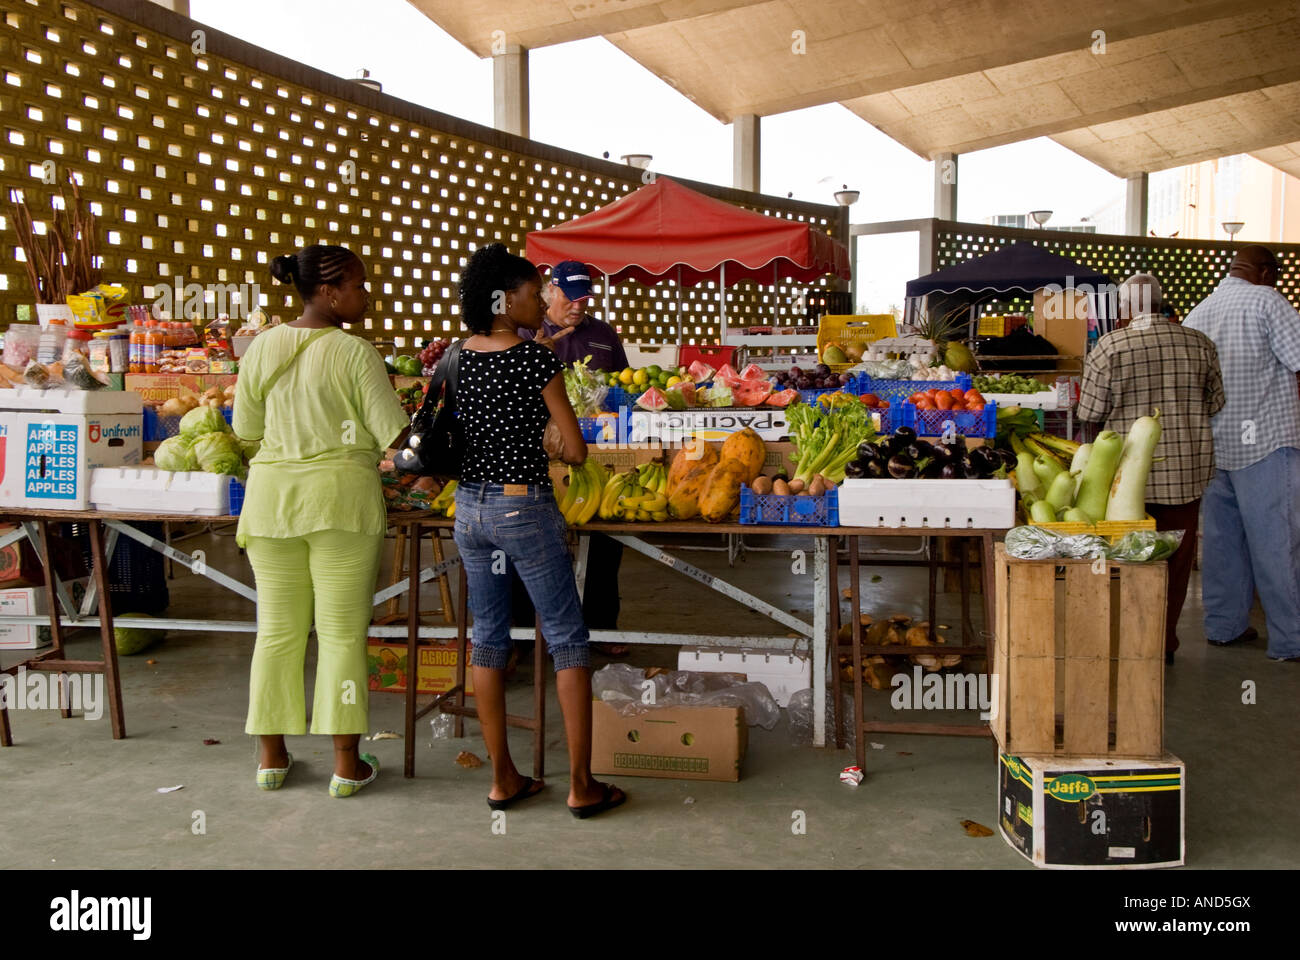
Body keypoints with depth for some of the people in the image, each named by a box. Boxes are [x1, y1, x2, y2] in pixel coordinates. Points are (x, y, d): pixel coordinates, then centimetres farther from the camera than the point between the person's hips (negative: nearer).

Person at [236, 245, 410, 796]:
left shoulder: (262, 347, 4)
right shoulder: (354, 353, -10)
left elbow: (246, 430, 11)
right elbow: (394, 434, -11)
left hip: (271, 497, 4)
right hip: (341, 498, -4)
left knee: (278, 629, 13)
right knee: (343, 632, 4)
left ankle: (271, 757, 23)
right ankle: (346, 764, 11)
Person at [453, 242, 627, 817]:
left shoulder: (457, 359, 4)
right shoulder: (536, 359, -14)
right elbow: (576, 450, -10)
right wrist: (557, 451, 10)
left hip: (469, 507, 7)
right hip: (525, 508, -6)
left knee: (488, 638, 13)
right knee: (567, 640, 4)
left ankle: (503, 779, 21)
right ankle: (581, 785, 8)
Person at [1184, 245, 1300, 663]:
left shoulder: (1195, 314, 14)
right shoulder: (1265, 300, -7)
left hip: (1212, 445, 7)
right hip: (1265, 439, -7)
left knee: (1222, 535, 12)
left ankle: (1224, 624, 18)